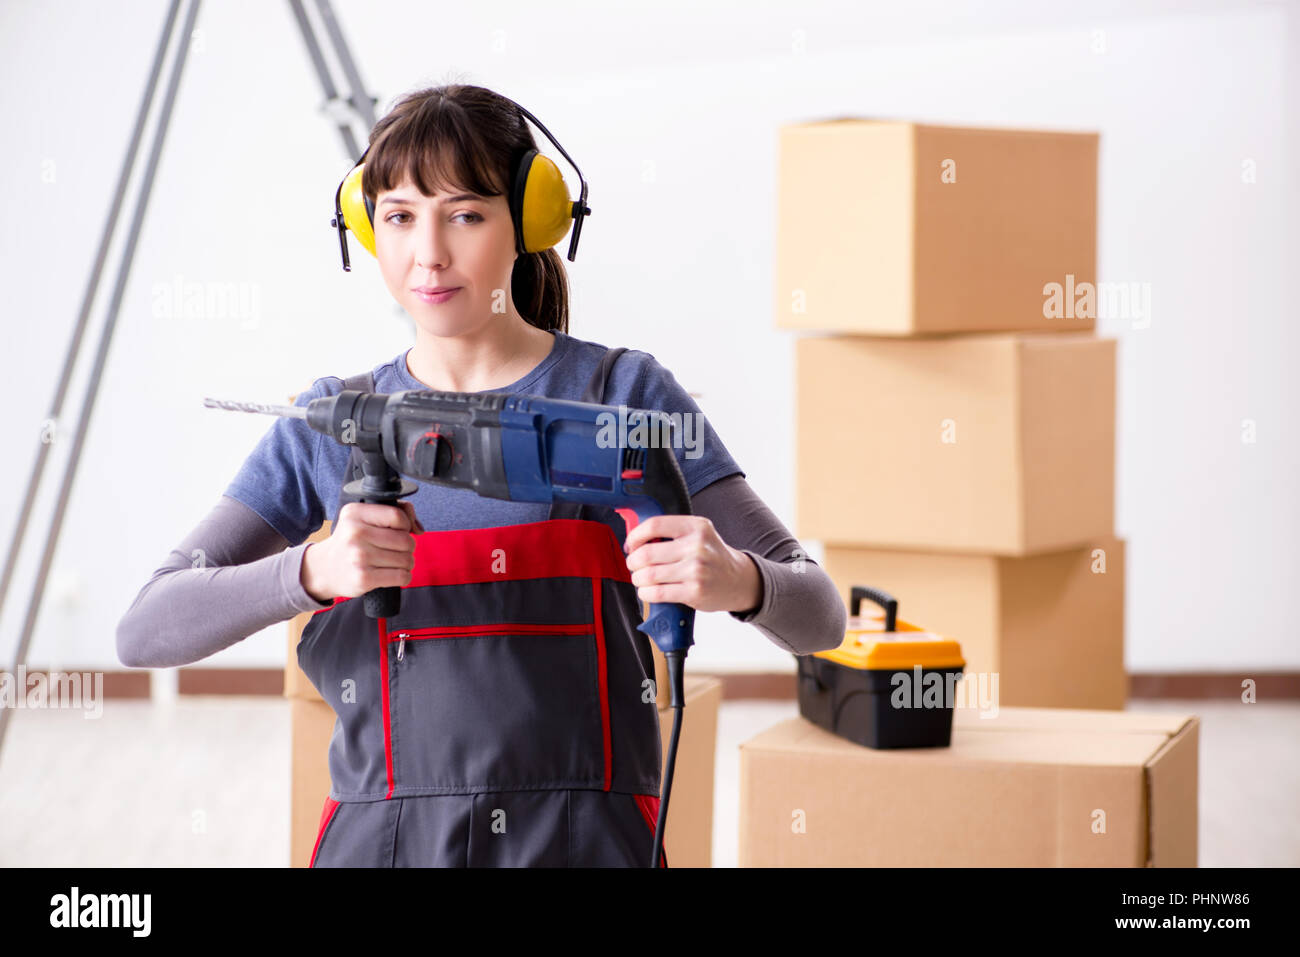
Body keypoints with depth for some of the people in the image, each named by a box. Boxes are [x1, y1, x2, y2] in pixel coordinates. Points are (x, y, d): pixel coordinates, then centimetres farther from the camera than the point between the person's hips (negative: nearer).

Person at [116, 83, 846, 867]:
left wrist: (737, 580, -26)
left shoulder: (622, 392, 1)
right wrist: (311, 572, -20)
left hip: (588, 839, -1)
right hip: (379, 838, 1)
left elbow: (820, 618, -2)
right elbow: (145, 631, -2)